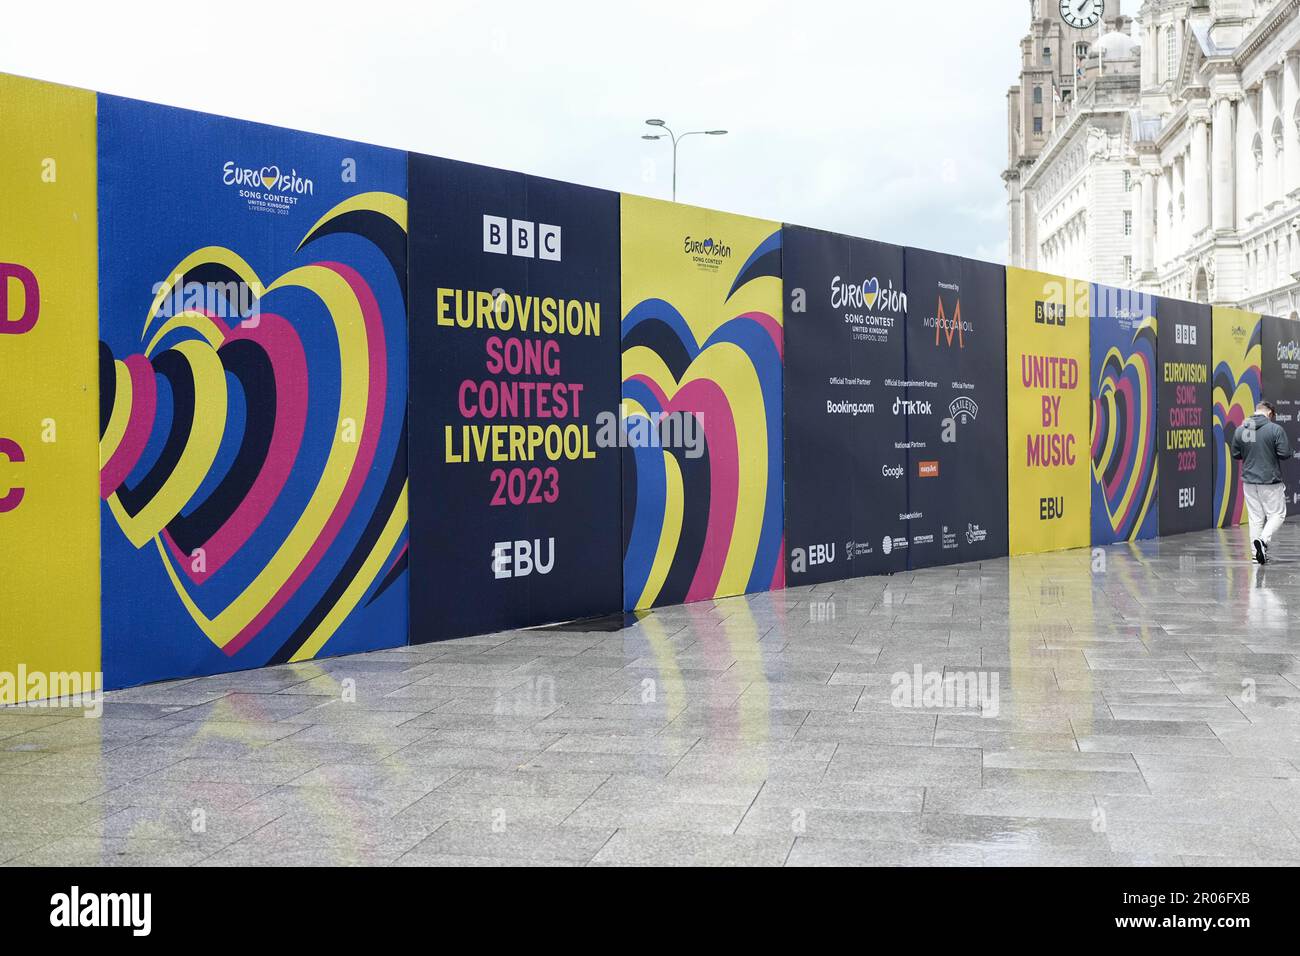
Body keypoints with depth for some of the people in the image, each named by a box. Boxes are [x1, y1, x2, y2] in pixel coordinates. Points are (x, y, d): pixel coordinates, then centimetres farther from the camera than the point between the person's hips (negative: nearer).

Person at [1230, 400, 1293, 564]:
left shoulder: (1240, 430, 1)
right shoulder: (1275, 429, -12)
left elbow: (1235, 454, 9)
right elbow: (1285, 453, -13)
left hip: (1249, 481, 4)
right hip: (1270, 481, -4)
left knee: (1255, 518, 11)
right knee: (1277, 514, 7)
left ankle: (1257, 553, 10)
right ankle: (1263, 540, -15)